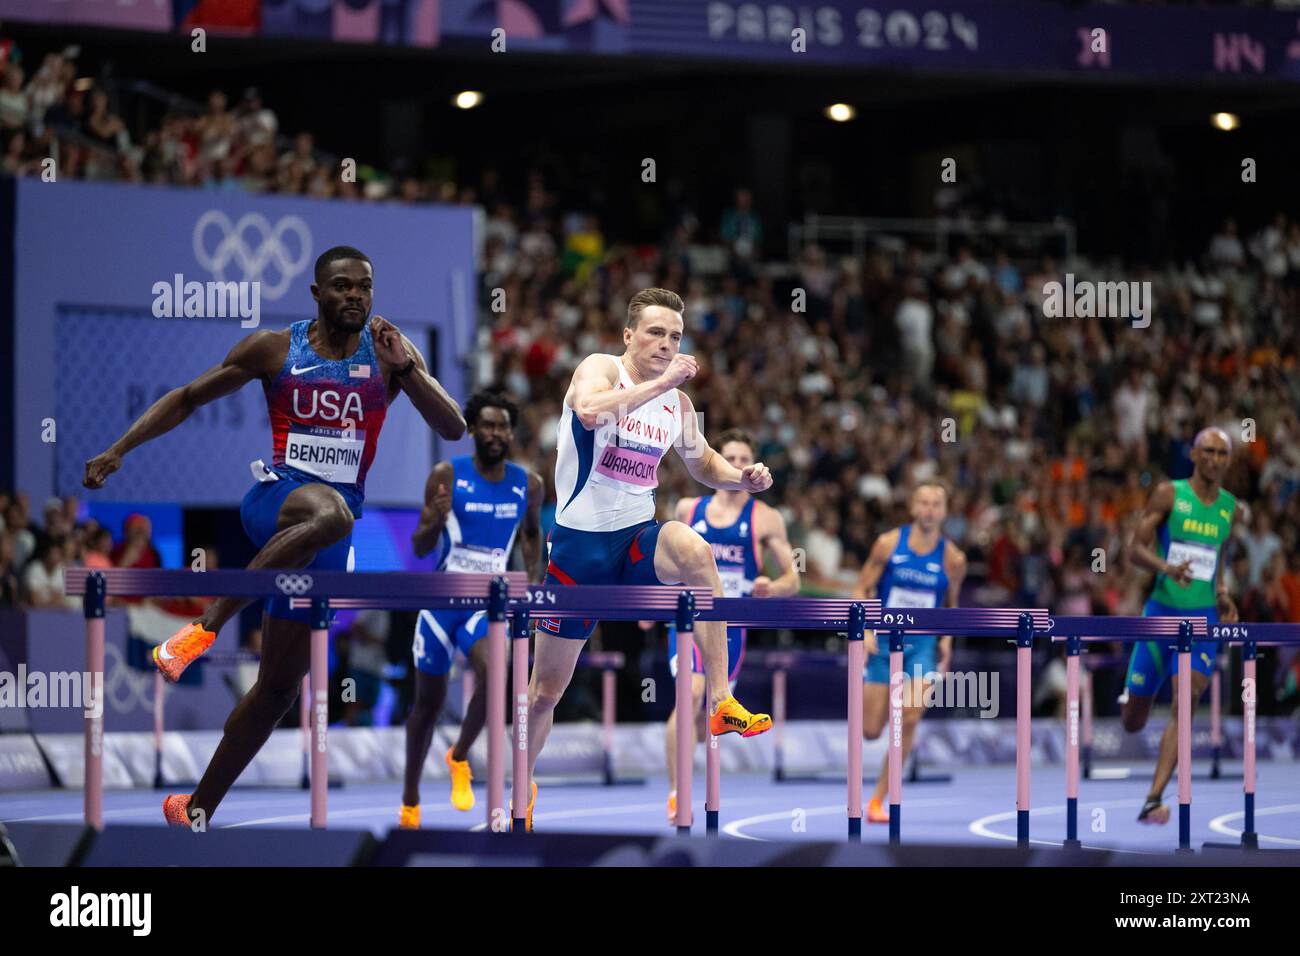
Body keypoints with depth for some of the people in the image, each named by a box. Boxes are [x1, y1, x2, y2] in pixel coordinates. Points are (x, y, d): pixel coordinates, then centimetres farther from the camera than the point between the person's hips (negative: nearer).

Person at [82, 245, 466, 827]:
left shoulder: (389, 350, 5)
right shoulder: (273, 348, 2)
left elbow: (454, 430, -2)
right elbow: (189, 398, 10)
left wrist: (404, 369, -17)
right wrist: (118, 450, 0)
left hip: (329, 527, 3)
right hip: (277, 496, -3)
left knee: (278, 689, 4)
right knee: (331, 511, -42)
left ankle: (196, 809, 16)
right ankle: (207, 624, -36)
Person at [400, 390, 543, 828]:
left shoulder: (527, 484, -1)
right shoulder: (447, 475, -9)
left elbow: (533, 532, 20)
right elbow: (419, 547, -7)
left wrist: (534, 581, 7)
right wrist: (436, 521, -28)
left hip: (488, 602, 1)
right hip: (442, 598, -1)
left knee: (493, 674, -29)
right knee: (429, 700, 9)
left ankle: (459, 757, -3)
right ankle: (410, 802, 27)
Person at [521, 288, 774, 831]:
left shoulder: (677, 403, 7)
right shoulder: (600, 370, -10)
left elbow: (701, 463, 24)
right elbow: (591, 411, -34)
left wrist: (741, 478, 4)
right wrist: (659, 382, -36)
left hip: (639, 539, 3)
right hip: (580, 541, -3)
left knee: (695, 551, -34)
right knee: (545, 691, 5)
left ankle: (722, 705, -33)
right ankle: (521, 793, 29)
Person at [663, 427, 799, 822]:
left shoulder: (765, 519, 0)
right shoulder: (688, 508, 6)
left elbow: (792, 579, 0)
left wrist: (773, 587, -22)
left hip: (732, 627, 1)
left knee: (705, 725, 9)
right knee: (691, 694, -26)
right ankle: (675, 794, -23)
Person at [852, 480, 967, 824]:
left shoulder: (952, 558, -2)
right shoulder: (888, 544, -6)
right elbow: (861, 590, -2)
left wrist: (946, 640, 0)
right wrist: (864, 630, -15)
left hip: (923, 645, 0)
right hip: (883, 641, 0)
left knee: (909, 721, -17)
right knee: (870, 731, -1)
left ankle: (879, 799, -6)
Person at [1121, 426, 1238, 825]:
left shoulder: (1230, 507, 8)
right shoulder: (1169, 494, -4)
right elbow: (1135, 550, -8)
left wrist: (1222, 593, 10)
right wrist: (1167, 568, -27)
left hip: (1202, 619, 2)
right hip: (1161, 612, -2)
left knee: (1184, 706, -19)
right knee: (1132, 723, 7)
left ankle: (1153, 801, -22)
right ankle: (1129, 697, 47)